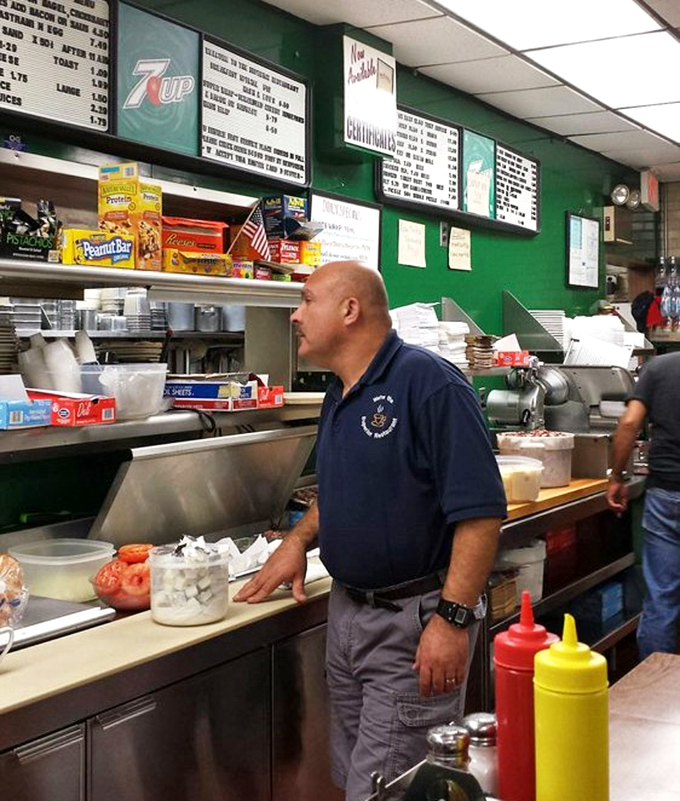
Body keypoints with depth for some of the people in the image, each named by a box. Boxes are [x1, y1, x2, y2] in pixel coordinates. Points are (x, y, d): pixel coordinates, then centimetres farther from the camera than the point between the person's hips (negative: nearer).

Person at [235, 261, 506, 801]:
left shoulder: (429, 383, -18)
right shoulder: (339, 398, 11)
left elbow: (481, 510, -23)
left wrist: (453, 619, -27)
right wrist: (299, 538, 9)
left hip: (414, 623, -9)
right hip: (347, 611, 9)